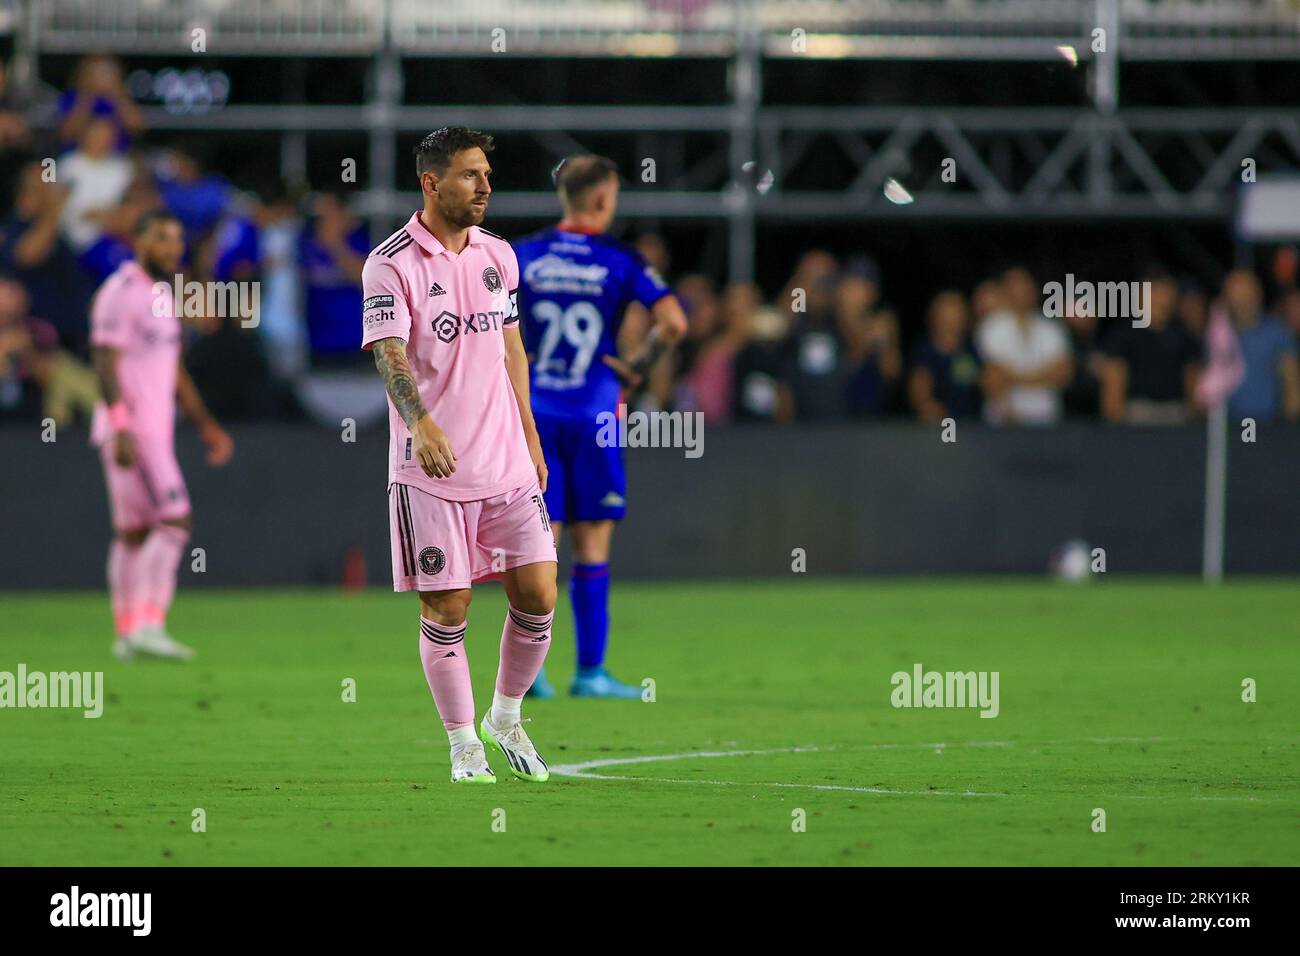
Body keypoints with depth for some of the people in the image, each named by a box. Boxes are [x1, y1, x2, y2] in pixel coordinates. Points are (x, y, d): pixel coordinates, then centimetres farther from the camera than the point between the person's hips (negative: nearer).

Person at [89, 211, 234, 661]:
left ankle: (127, 634, 11)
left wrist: (206, 425, 20)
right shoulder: (120, 294, -11)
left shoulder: (161, 298, 18)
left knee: (134, 534, 9)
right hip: (129, 432, -9)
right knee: (174, 521, -16)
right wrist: (121, 429, -25)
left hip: (155, 431, 9)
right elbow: (106, 365, -17)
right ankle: (149, 625, -19)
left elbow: (175, 372, 25)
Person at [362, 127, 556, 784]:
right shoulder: (391, 264, -10)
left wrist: (530, 438, 19)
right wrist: (422, 424, -38)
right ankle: (464, 747, 11)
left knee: (537, 595, 0)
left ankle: (505, 720, 22)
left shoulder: (498, 255, 10)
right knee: (446, 610, -2)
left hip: (507, 462, 5)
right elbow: (389, 354, -22)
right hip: (430, 469, -5)